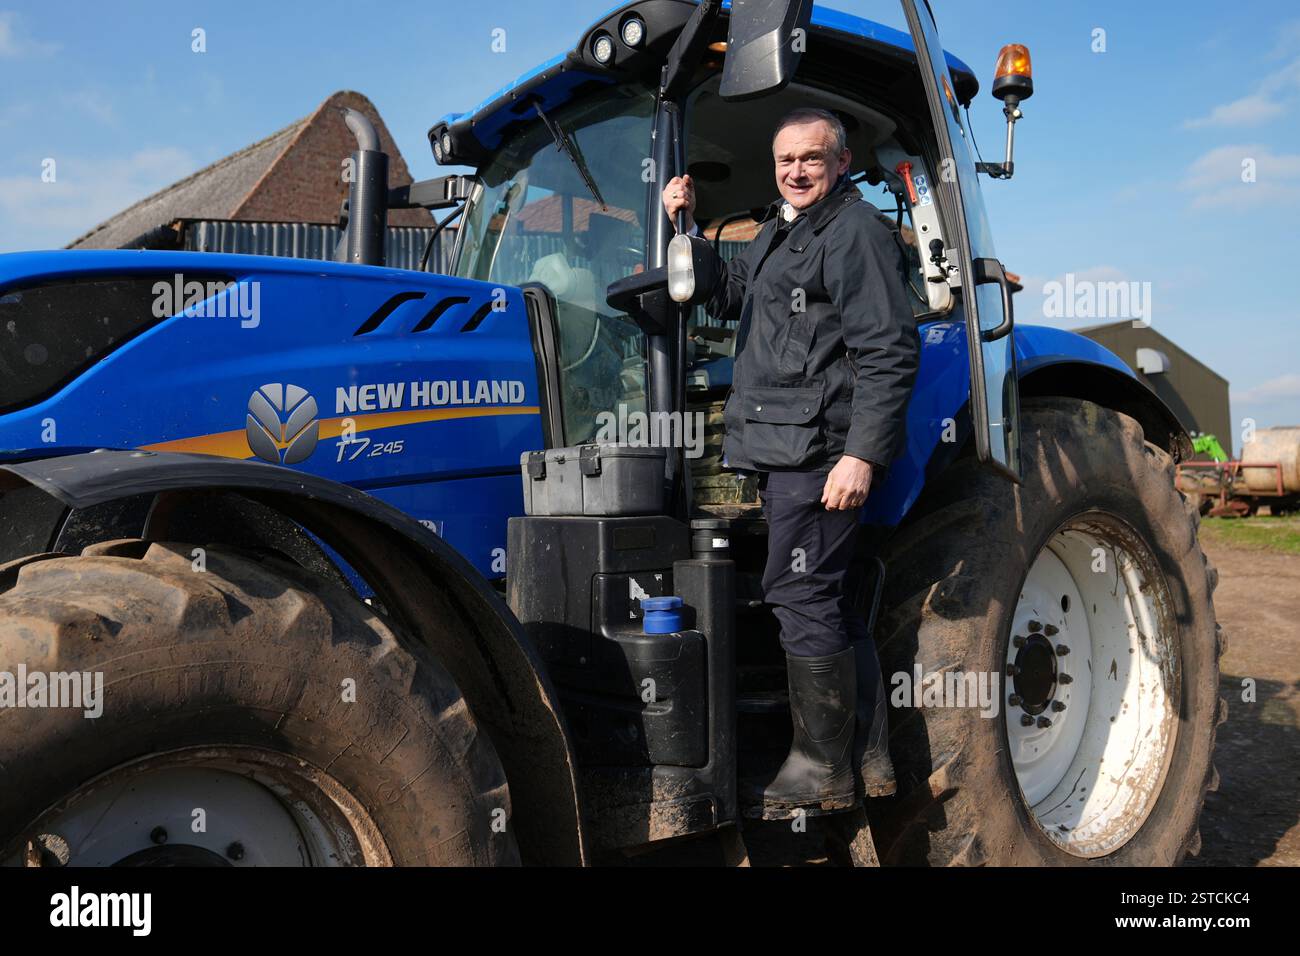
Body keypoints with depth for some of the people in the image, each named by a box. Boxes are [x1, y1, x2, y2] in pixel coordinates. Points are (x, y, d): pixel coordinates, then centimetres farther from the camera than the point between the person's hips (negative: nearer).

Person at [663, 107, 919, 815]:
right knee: (822, 598, 13)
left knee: (801, 595, -7)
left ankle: (823, 770, 5)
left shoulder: (855, 230, -7)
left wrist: (862, 454, -22)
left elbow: (889, 353, -15)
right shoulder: (778, 231, 23)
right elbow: (726, 299, 30)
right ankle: (866, 758, 23)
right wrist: (685, 229, 17)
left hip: (820, 448, -10)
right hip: (781, 446, 10)